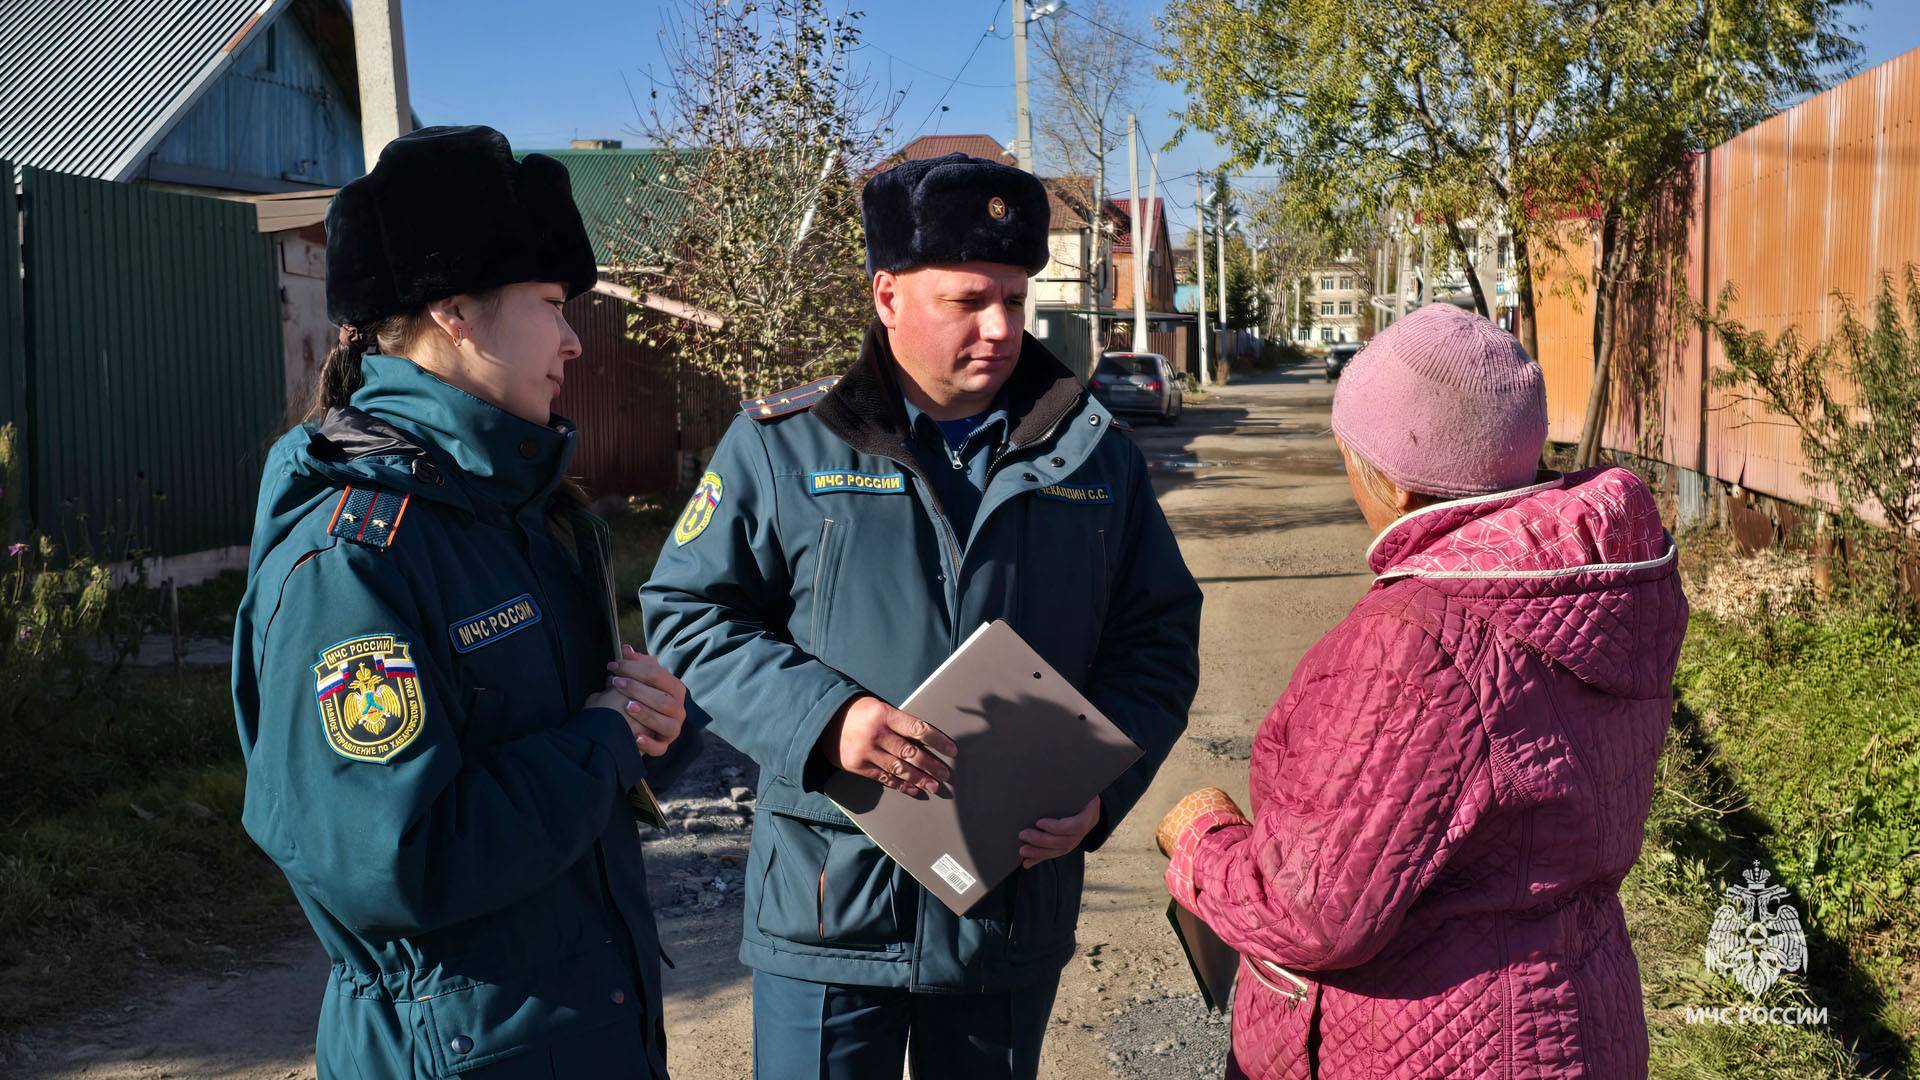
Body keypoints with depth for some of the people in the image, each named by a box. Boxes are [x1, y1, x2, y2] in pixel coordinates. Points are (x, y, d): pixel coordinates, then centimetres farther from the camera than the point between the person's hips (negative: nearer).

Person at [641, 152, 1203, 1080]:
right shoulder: (784, 445, -5)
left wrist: (1101, 787, -7)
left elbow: (1157, 636, 8)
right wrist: (823, 718, -19)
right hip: (830, 901, -2)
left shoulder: (1091, 450, 3)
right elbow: (687, 613, -3)